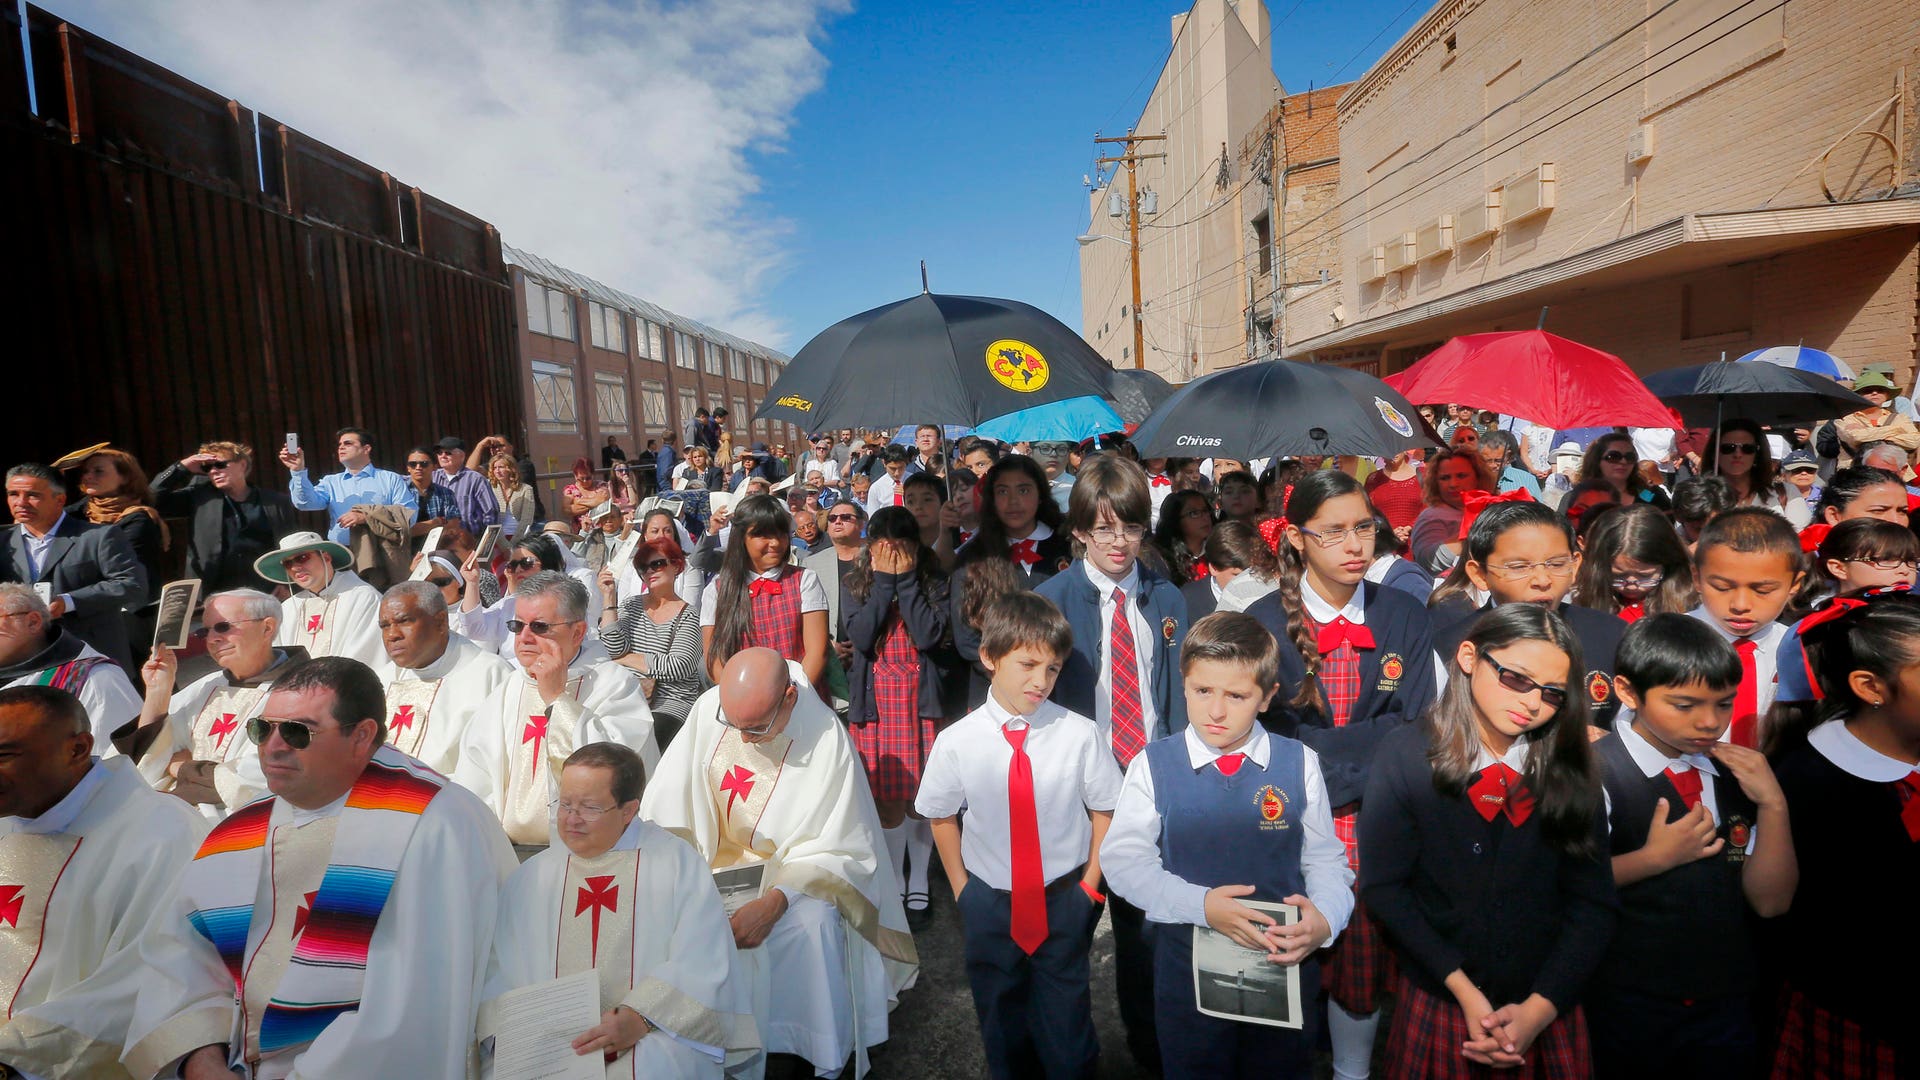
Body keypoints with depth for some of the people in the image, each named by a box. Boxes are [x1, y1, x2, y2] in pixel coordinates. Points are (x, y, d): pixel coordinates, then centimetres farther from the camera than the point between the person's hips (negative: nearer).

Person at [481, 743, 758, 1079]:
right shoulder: (530, 876, 16)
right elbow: (499, 972, 9)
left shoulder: (677, 863, 3)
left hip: (653, 1038, -3)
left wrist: (637, 1020, -19)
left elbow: (700, 965, -7)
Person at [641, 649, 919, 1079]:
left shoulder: (826, 740, -23)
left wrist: (774, 902, -31)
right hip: (713, 861, 4)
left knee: (813, 925, -32)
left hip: (791, 868, -3)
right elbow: (666, 802, -9)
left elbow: (840, 850, -18)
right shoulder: (709, 709, -14)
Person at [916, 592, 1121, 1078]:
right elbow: (941, 816, 2)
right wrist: (962, 889, 3)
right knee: (1001, 1025, 22)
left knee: (1067, 1036, 15)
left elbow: (1104, 810, -2)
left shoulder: (1079, 735, -16)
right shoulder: (957, 742, -14)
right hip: (989, 906, 1)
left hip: (1064, 902, -1)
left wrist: (1089, 885, -2)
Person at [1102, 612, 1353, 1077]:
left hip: (1286, 958, 1)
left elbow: (1325, 859, -2)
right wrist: (1200, 904, -23)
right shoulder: (1153, 767, -10)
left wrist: (1325, 918, -21)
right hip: (1187, 965, 0)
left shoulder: (1299, 764, -7)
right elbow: (1123, 859, -10)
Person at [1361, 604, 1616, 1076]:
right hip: (1435, 1007, -2)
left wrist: (1539, 1009, -13)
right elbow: (1384, 887, -12)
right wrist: (1464, 990, -16)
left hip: (1549, 1010, 2)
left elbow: (1594, 904, -4)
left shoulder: (1570, 771, -3)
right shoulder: (1405, 757, -11)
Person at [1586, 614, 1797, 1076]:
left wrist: (1772, 804, -12)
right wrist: (1654, 857, -22)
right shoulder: (1595, 774, -19)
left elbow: (1771, 901, -2)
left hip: (1728, 1004, 5)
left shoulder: (1735, 773, 0)